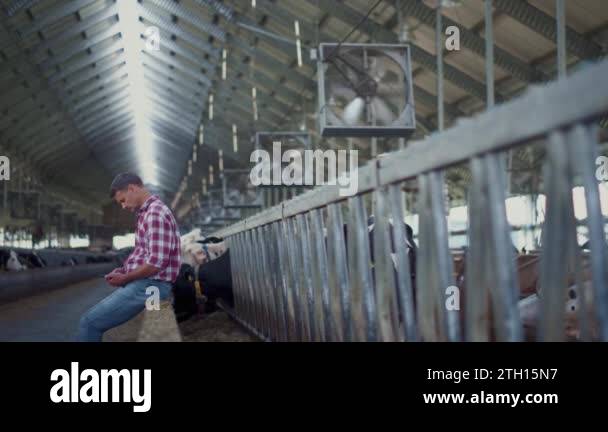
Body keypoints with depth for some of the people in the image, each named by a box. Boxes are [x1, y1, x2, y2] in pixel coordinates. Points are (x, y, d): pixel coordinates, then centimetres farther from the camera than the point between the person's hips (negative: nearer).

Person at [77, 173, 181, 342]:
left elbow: (156, 263, -23)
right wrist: (123, 271, 11)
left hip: (150, 285, -10)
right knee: (91, 318, 11)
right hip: (143, 283, 10)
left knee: (89, 322, -14)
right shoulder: (147, 212, 19)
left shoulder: (155, 213, -14)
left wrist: (125, 278, -10)